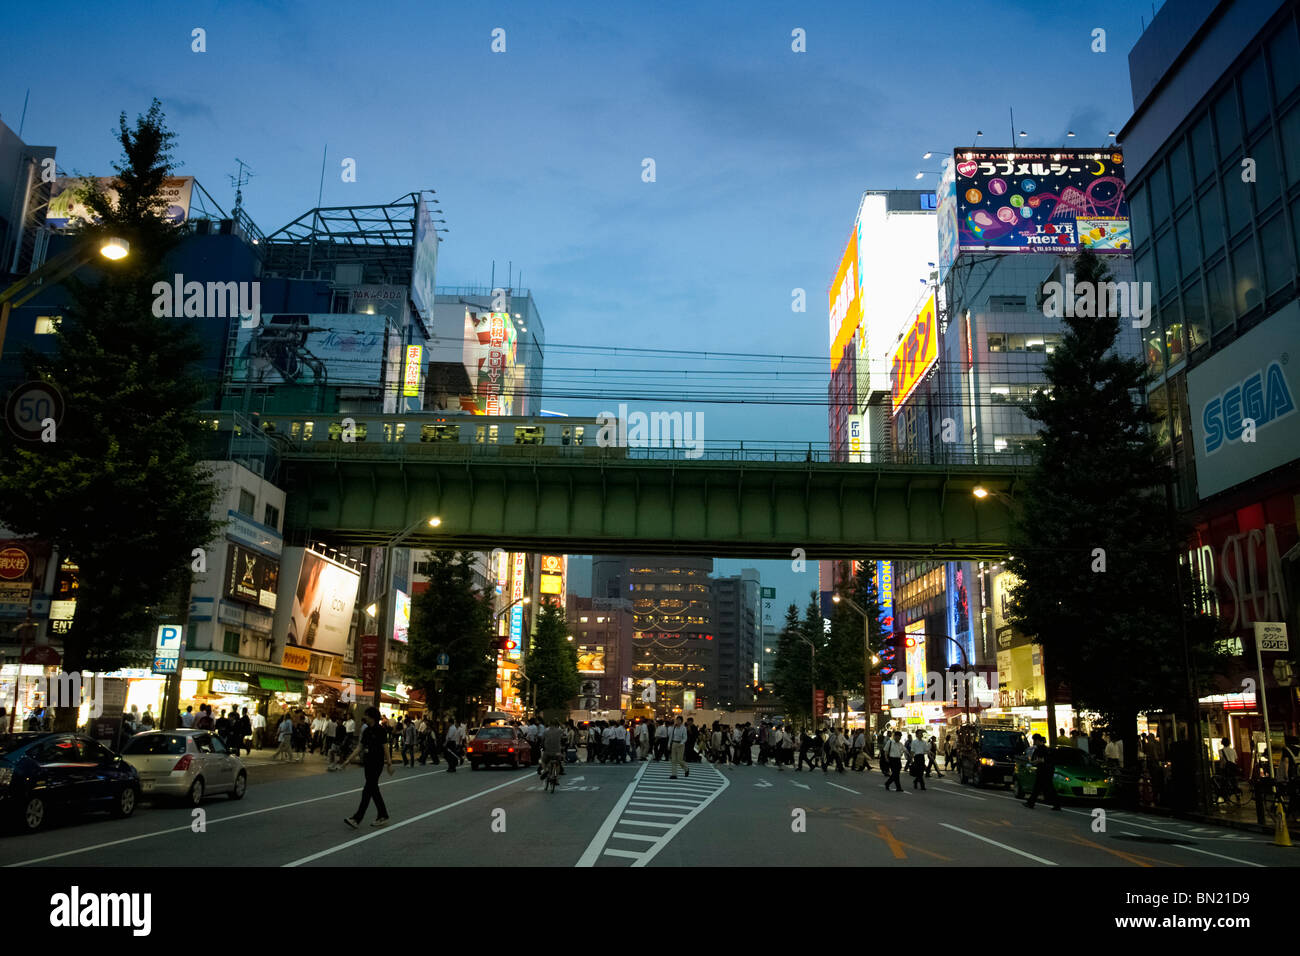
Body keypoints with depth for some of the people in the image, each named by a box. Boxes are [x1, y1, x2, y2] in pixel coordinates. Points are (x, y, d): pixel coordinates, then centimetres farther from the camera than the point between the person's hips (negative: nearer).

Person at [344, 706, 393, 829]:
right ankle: (383, 817, 19)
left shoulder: (380, 730, -12)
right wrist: (350, 759, 10)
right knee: (374, 790, 11)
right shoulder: (366, 731, 10)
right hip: (367, 762, 8)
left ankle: (357, 819, -8)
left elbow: (385, 747, -13)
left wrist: (389, 764, -15)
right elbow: (360, 747, 15)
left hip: (377, 763, -8)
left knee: (368, 790, -8)